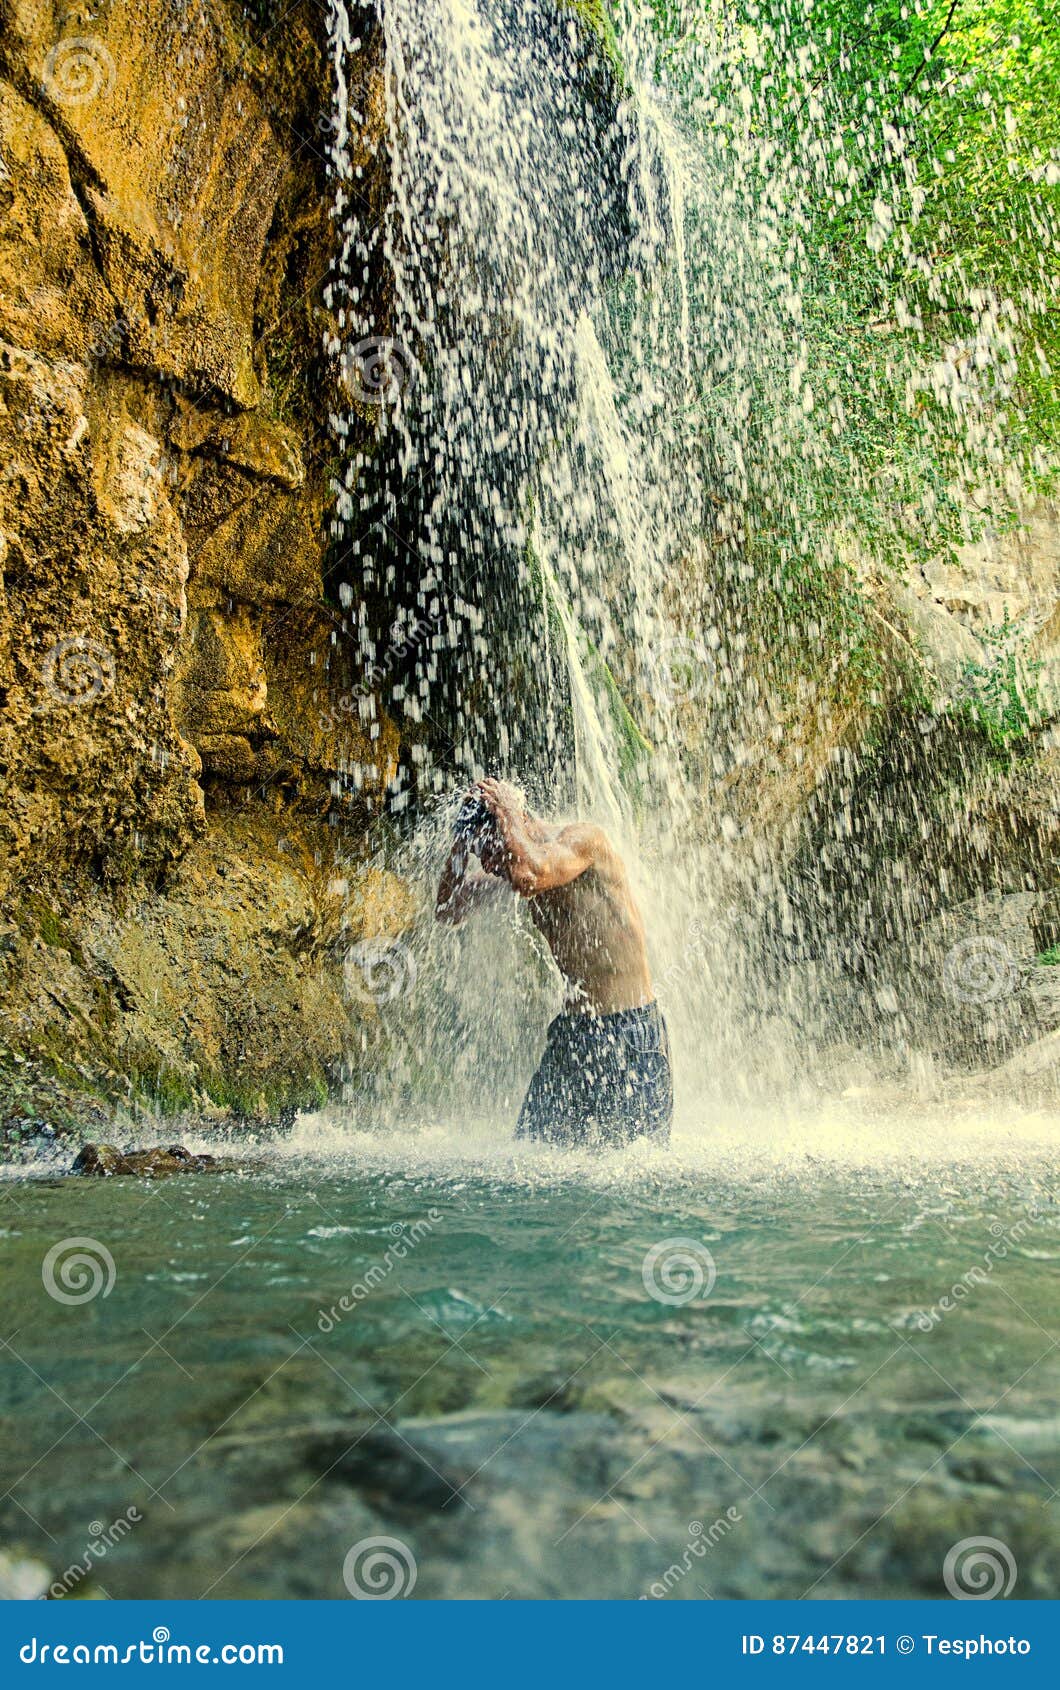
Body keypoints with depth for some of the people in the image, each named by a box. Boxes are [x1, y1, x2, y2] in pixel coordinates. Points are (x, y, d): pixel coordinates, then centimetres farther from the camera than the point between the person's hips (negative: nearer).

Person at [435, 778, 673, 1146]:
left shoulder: (583, 838, -13)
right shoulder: (520, 862, 9)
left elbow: (530, 878, -33)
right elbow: (449, 911, 12)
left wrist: (506, 815, -17)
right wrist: (463, 839, 0)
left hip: (630, 1035, -8)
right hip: (571, 1031, 8)